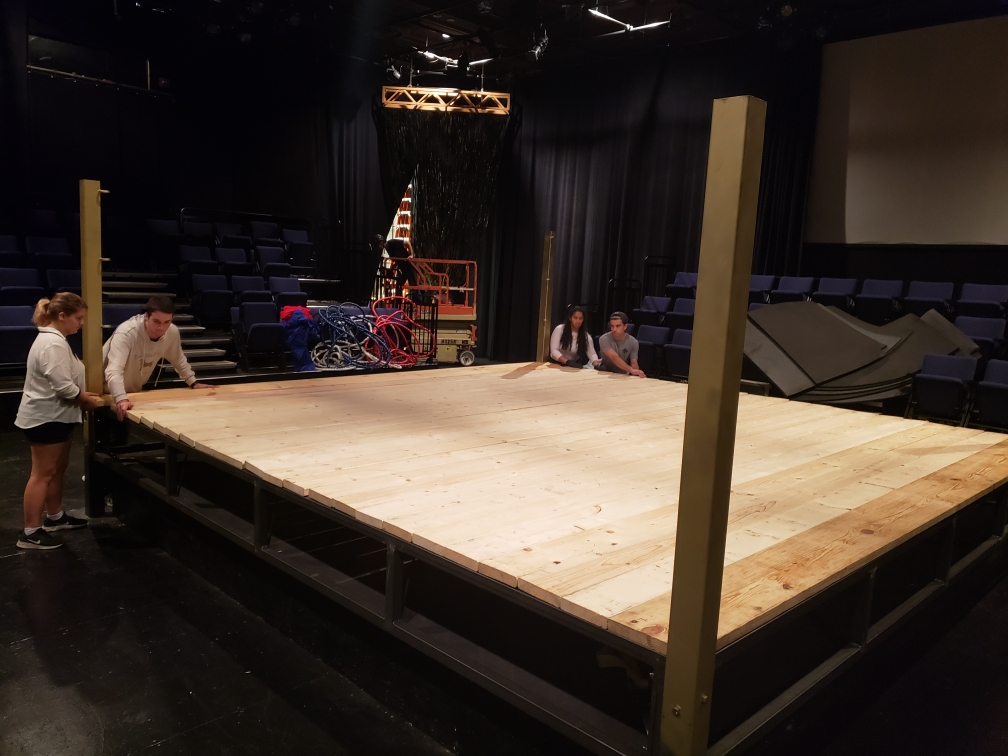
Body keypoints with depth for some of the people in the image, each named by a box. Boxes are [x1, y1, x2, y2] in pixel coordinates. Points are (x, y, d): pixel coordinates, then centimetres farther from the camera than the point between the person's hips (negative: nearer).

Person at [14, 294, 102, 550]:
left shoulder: (54, 339, 12)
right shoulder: (53, 344, -22)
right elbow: (62, 386, -27)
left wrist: (83, 394, 4)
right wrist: (86, 400, -11)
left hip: (56, 416, 11)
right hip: (45, 418, -11)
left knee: (57, 469, 20)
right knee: (42, 474, -4)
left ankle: (55, 517, 33)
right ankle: (30, 533, 3)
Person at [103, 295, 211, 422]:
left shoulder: (172, 332, -18)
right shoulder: (126, 333, -35)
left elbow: (178, 360, 5)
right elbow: (113, 371, -46)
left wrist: (194, 383, 2)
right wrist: (121, 400, -61)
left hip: (135, 392, 5)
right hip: (109, 393, -5)